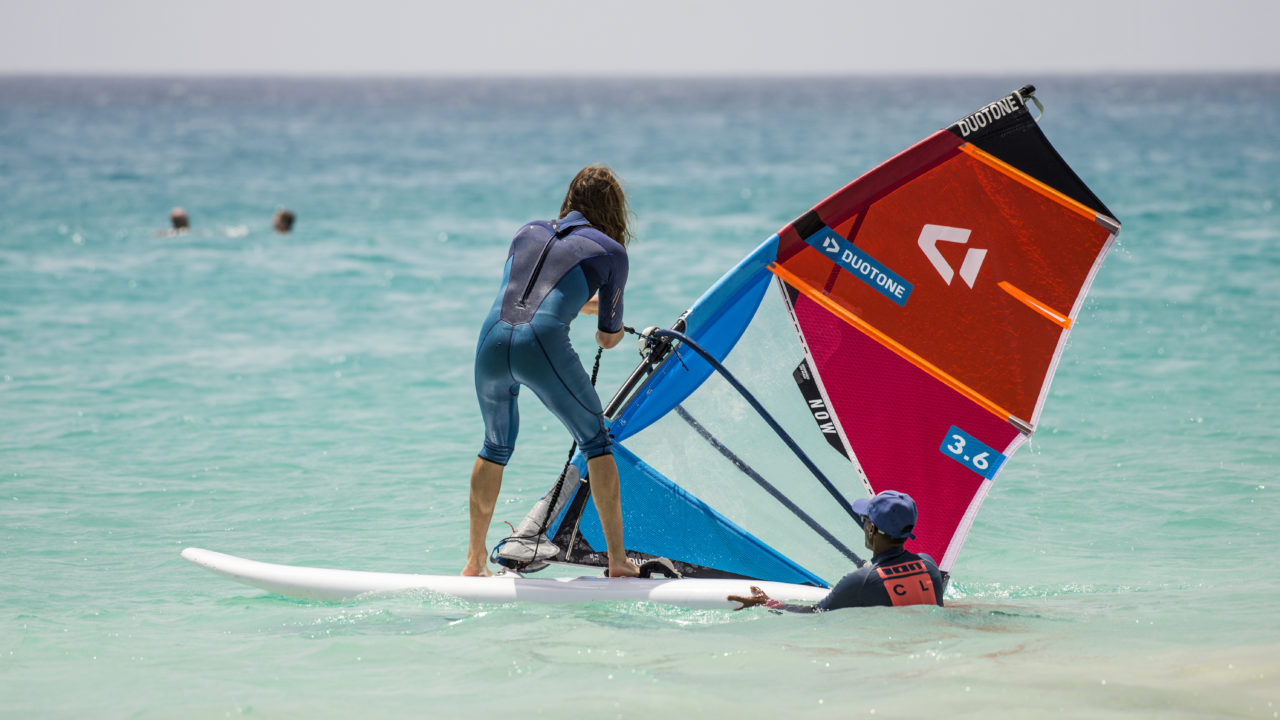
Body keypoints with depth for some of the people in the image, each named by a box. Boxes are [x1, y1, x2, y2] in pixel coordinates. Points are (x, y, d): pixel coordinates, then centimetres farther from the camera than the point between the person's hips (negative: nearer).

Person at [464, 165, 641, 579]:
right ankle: (618, 561, 12)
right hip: (543, 344, -4)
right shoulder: (611, 251, 13)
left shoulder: (529, 231, 26)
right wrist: (611, 325, 42)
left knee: (496, 447, 26)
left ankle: (474, 563, 29)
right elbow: (609, 338, 18)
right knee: (596, 443, 15)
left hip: (492, 341, 4)